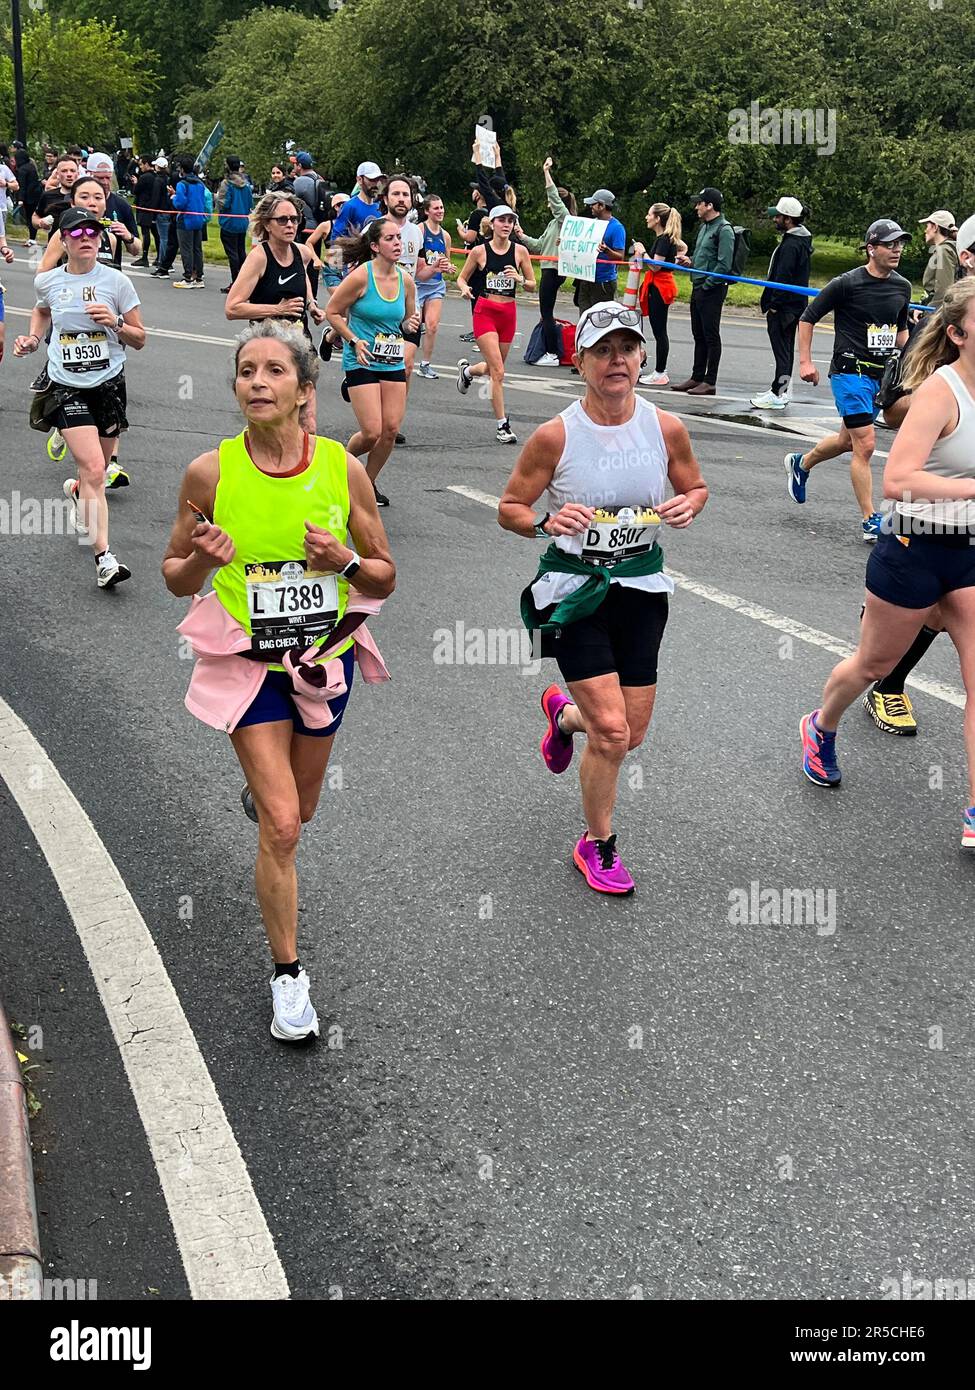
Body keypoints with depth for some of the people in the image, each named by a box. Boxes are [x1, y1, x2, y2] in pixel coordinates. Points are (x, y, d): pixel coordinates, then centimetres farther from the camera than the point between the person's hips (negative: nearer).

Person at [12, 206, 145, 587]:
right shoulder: (47, 281, 1)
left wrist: (115, 323, -16)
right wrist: (33, 338, 9)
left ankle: (76, 490, 52)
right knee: (93, 470, -17)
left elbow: (140, 339, 2)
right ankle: (104, 558, -19)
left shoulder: (116, 281, -3)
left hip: (109, 384, 2)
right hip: (67, 387, -1)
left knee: (97, 469, 14)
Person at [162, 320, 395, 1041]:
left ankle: (258, 786, 61)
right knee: (281, 828, -8)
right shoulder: (210, 472, -13)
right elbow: (175, 578, -1)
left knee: (298, 810, 22)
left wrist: (344, 560, -22)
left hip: (325, 658, 3)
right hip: (248, 664, -2)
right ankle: (289, 976, 10)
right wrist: (201, 560, -23)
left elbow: (385, 579, -2)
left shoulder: (343, 467, -10)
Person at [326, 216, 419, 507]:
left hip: (393, 363, 5)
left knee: (391, 430, 1)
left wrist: (409, 324, -4)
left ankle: (369, 483, 22)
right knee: (372, 432, -11)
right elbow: (333, 312, -6)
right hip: (361, 362, -5)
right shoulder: (360, 276, -13)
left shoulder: (406, 280, 3)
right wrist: (354, 341, -15)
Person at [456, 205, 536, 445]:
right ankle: (503, 426, -6)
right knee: (498, 372, -13)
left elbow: (532, 287, 7)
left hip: (508, 313, 4)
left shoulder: (520, 251, 1)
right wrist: (464, 288, -15)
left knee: (494, 369, 18)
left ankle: (466, 370, 53)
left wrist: (520, 279, -14)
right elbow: (461, 278, 8)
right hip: (485, 311, -4)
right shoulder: (479, 251, -3)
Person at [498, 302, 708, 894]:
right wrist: (547, 522, -25)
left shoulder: (666, 428, -4)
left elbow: (697, 487, 13)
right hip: (576, 591, -4)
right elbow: (510, 508, -4)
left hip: (641, 587, 4)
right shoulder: (556, 435, -13)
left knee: (632, 732, 9)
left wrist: (688, 505, -11)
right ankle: (598, 845, 15)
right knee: (611, 731, -11)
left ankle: (564, 713, 46)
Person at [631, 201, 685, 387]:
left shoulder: (663, 240, -16)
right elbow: (684, 247, 30)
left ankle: (660, 374, -2)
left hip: (659, 287, -10)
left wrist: (642, 252, -11)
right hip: (658, 285, 10)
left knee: (659, 331, -6)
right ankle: (659, 371, 17)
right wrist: (674, 260, 15)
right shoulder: (668, 237, 13)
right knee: (658, 330, 12)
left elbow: (655, 265, -22)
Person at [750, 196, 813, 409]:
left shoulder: (791, 245, -19)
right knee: (786, 349, 16)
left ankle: (778, 395, -5)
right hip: (794, 306, 10)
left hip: (783, 307, -10)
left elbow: (783, 279, -23)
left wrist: (773, 307, -21)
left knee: (782, 350, -7)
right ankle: (782, 390, 25)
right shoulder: (802, 240, 14)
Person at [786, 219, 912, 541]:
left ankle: (800, 464, 47)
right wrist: (805, 361, -7)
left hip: (882, 375, 7)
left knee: (848, 440, 19)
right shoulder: (847, 284, -11)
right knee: (865, 444, -13)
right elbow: (808, 317, -3)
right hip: (850, 372, -7)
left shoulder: (902, 287, 8)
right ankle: (870, 521, -6)